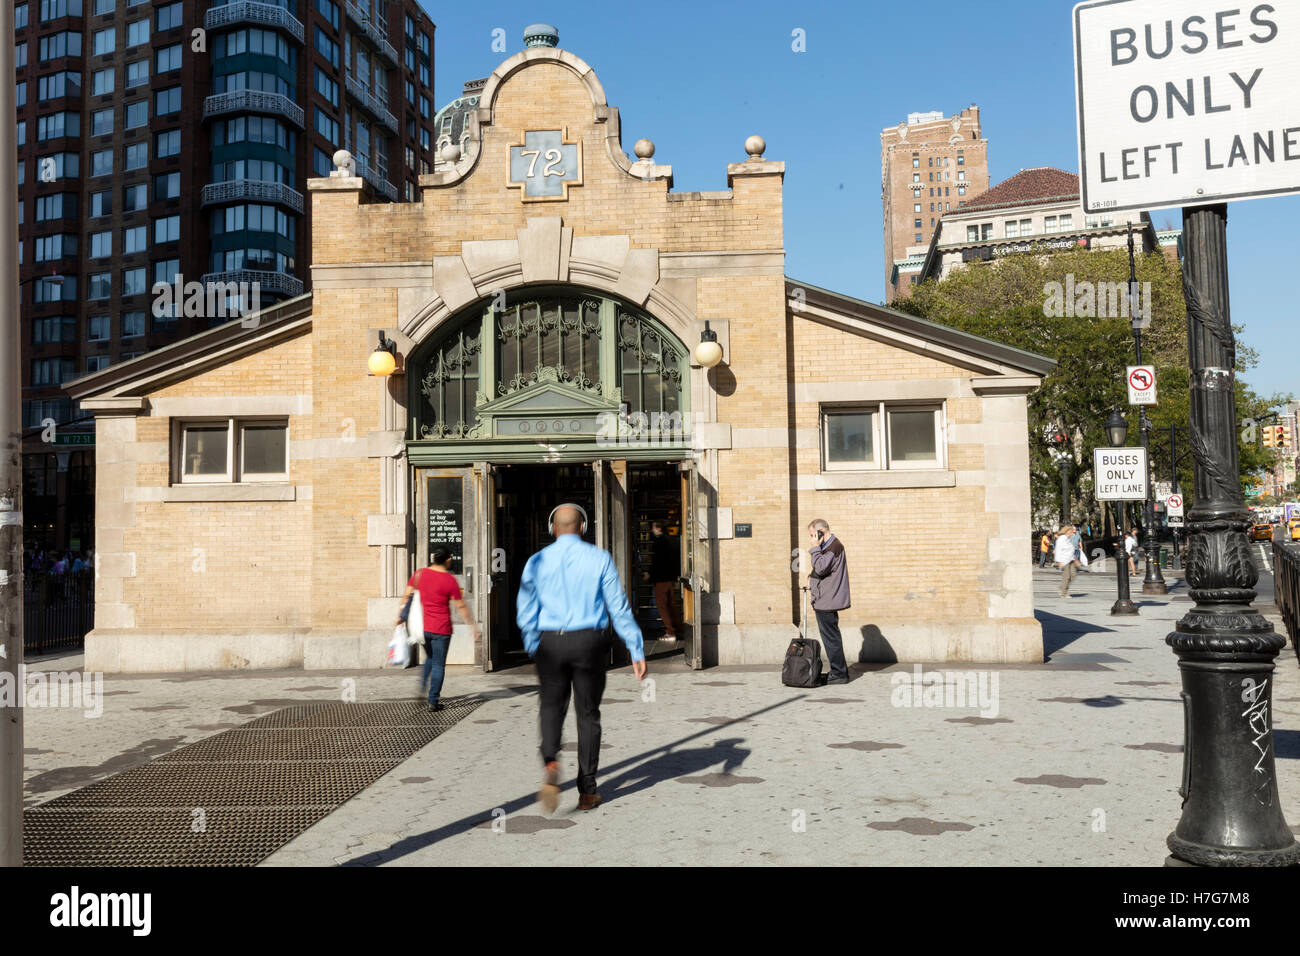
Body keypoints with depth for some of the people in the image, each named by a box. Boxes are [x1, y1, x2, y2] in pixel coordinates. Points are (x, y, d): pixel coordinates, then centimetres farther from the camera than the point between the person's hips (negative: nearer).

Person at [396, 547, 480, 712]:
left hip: (422, 627, 4)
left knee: (430, 658, 26)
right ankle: (433, 702, 3)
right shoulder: (449, 580, -9)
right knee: (438, 665, 4)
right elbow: (461, 607, -7)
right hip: (441, 630, -4)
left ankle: (422, 687, 10)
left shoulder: (419, 574, 3)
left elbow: (407, 596, 3)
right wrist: (474, 627, -1)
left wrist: (401, 616, 12)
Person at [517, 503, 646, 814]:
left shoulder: (537, 561, 1)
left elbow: (525, 613, 3)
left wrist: (534, 650, 18)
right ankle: (587, 791, 14)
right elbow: (619, 607, -5)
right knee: (588, 714, 11)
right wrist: (637, 651, -1)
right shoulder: (599, 558, -2)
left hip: (550, 644, 1)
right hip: (589, 642, 0)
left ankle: (550, 762, -11)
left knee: (551, 706, 17)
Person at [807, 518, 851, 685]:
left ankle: (839, 673, -1)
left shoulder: (834, 546, -16)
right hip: (826, 600, 11)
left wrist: (815, 547, -19)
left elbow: (821, 568, -26)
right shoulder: (829, 546, 18)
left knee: (831, 637, -6)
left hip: (827, 601, -11)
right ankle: (840, 671, 21)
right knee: (831, 637, 15)